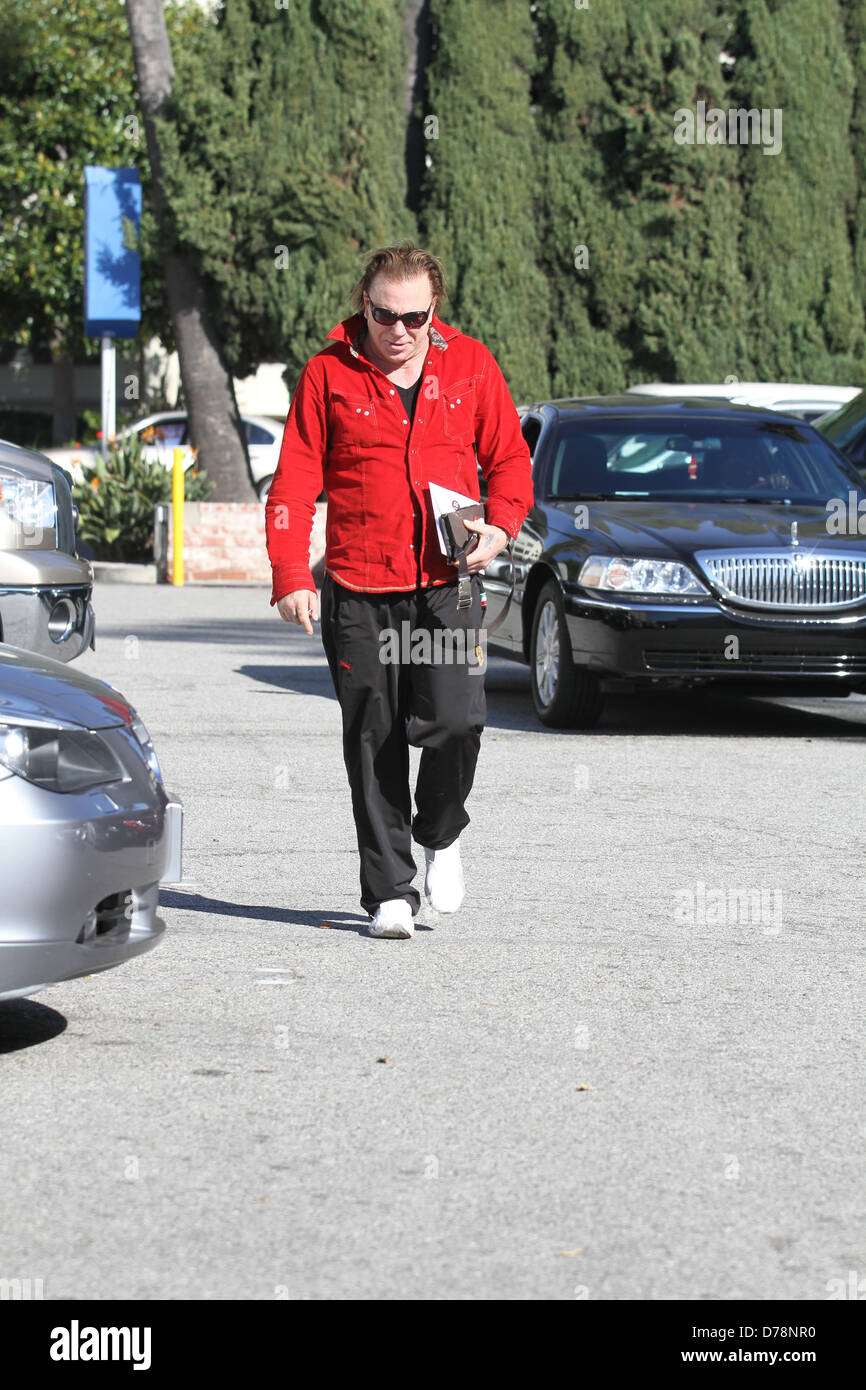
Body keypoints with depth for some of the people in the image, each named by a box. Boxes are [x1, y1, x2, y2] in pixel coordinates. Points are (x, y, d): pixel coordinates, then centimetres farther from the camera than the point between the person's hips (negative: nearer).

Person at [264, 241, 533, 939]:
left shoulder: (469, 365, 6)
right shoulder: (329, 373, 1)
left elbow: (510, 457, 14)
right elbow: (294, 483, 1)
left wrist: (500, 525, -5)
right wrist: (291, 576, -8)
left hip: (447, 582, 0)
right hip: (358, 592, 0)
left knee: (455, 722, -14)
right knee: (373, 742, 1)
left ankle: (442, 834, 16)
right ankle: (390, 891, 11)